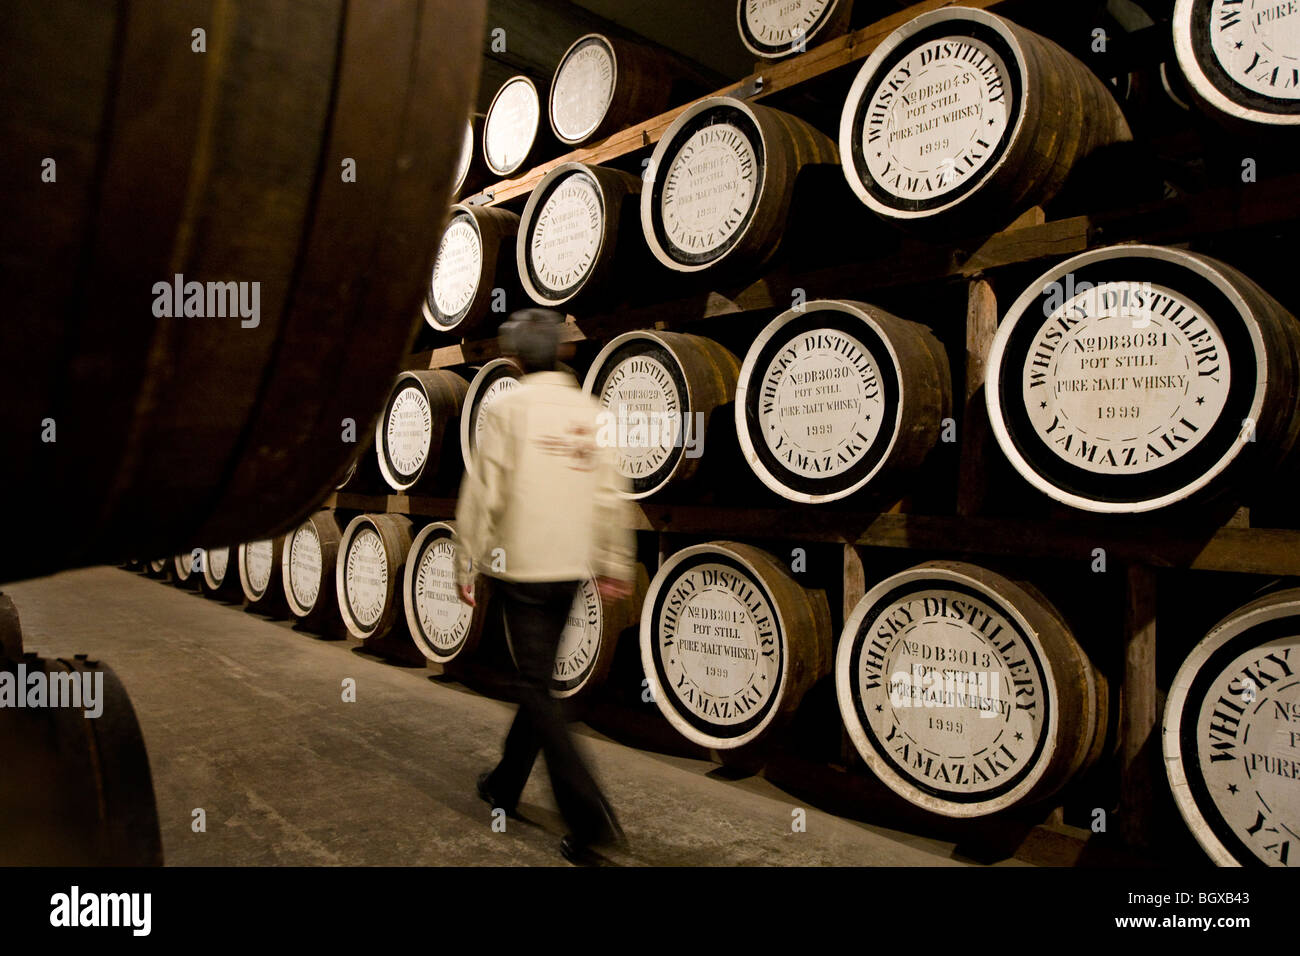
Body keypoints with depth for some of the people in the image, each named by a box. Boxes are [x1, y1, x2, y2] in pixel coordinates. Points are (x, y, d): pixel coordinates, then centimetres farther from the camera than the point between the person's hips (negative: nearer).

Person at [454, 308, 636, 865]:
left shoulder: (507, 408, -9)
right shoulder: (588, 410, 4)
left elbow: (481, 494, -10)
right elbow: (611, 493, 4)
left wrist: (466, 565, -1)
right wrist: (614, 564, 11)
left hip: (520, 566, -6)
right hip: (570, 567, 6)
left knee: (536, 688, -1)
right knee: (537, 679, 18)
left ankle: (590, 817, -6)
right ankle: (505, 785, 35)